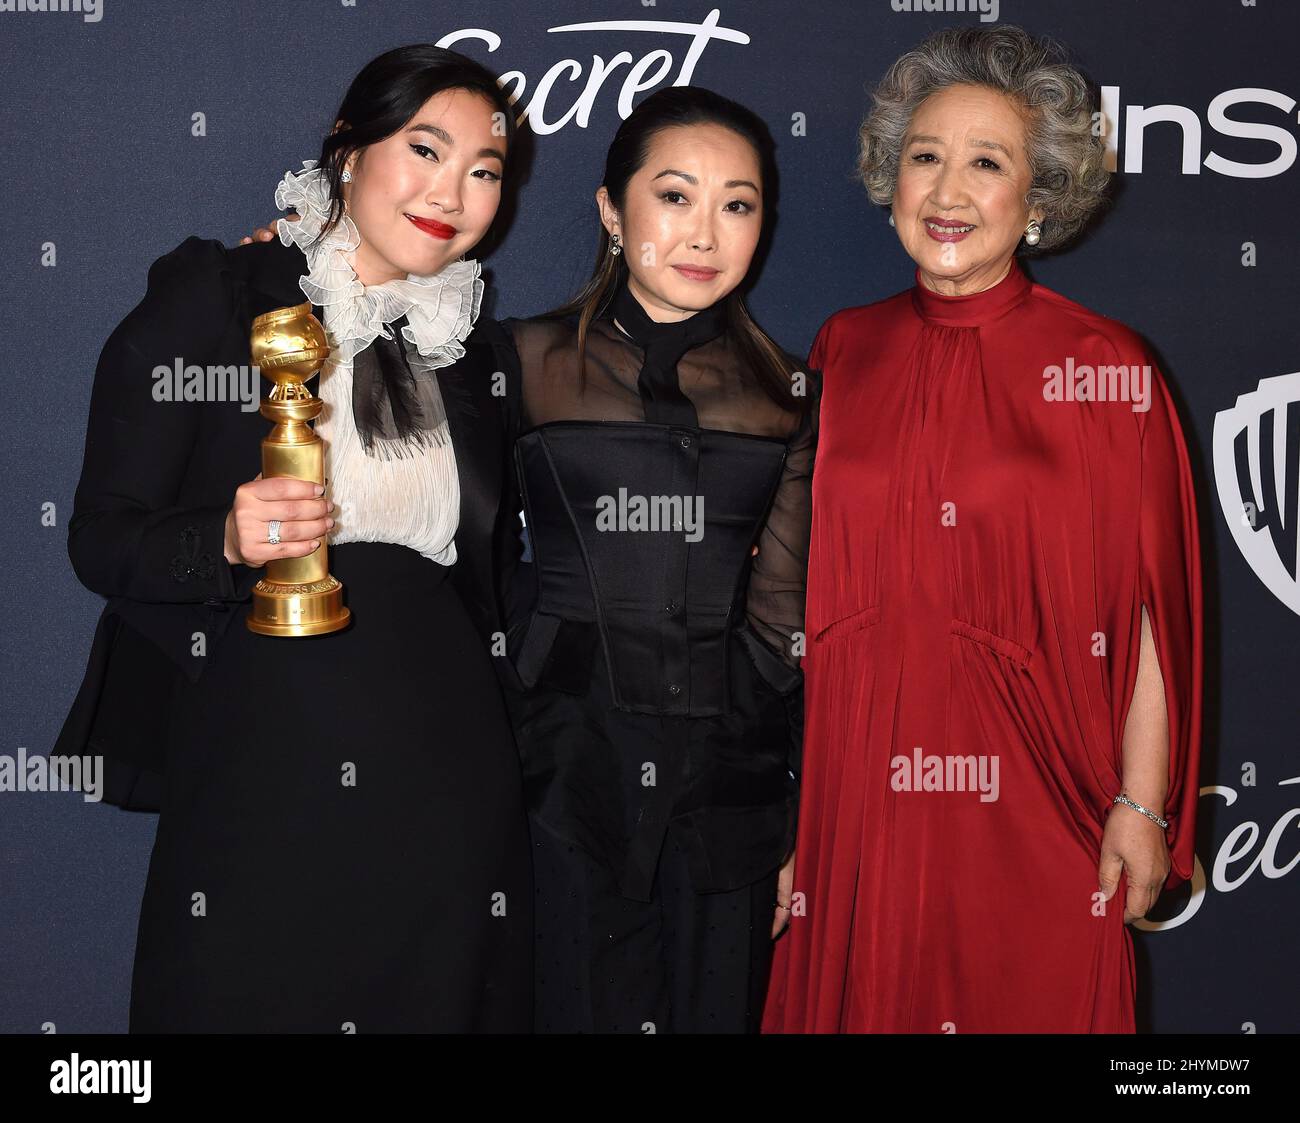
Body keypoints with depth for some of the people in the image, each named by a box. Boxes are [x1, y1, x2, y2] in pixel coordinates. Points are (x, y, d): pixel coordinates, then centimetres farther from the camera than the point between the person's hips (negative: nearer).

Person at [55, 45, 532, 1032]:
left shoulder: (479, 350, 11)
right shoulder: (210, 299, -3)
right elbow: (100, 538, -4)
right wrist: (228, 541, -22)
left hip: (445, 782, 4)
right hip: (254, 772, -3)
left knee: (436, 1003, 11)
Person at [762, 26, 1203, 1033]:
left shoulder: (1107, 369, -5)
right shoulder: (842, 352, 4)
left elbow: (1149, 611, -5)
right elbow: (798, 574, 9)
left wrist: (1142, 807, -7)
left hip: (1031, 811, -2)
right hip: (854, 804, 3)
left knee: (1023, 1004, 10)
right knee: (858, 1004, 14)